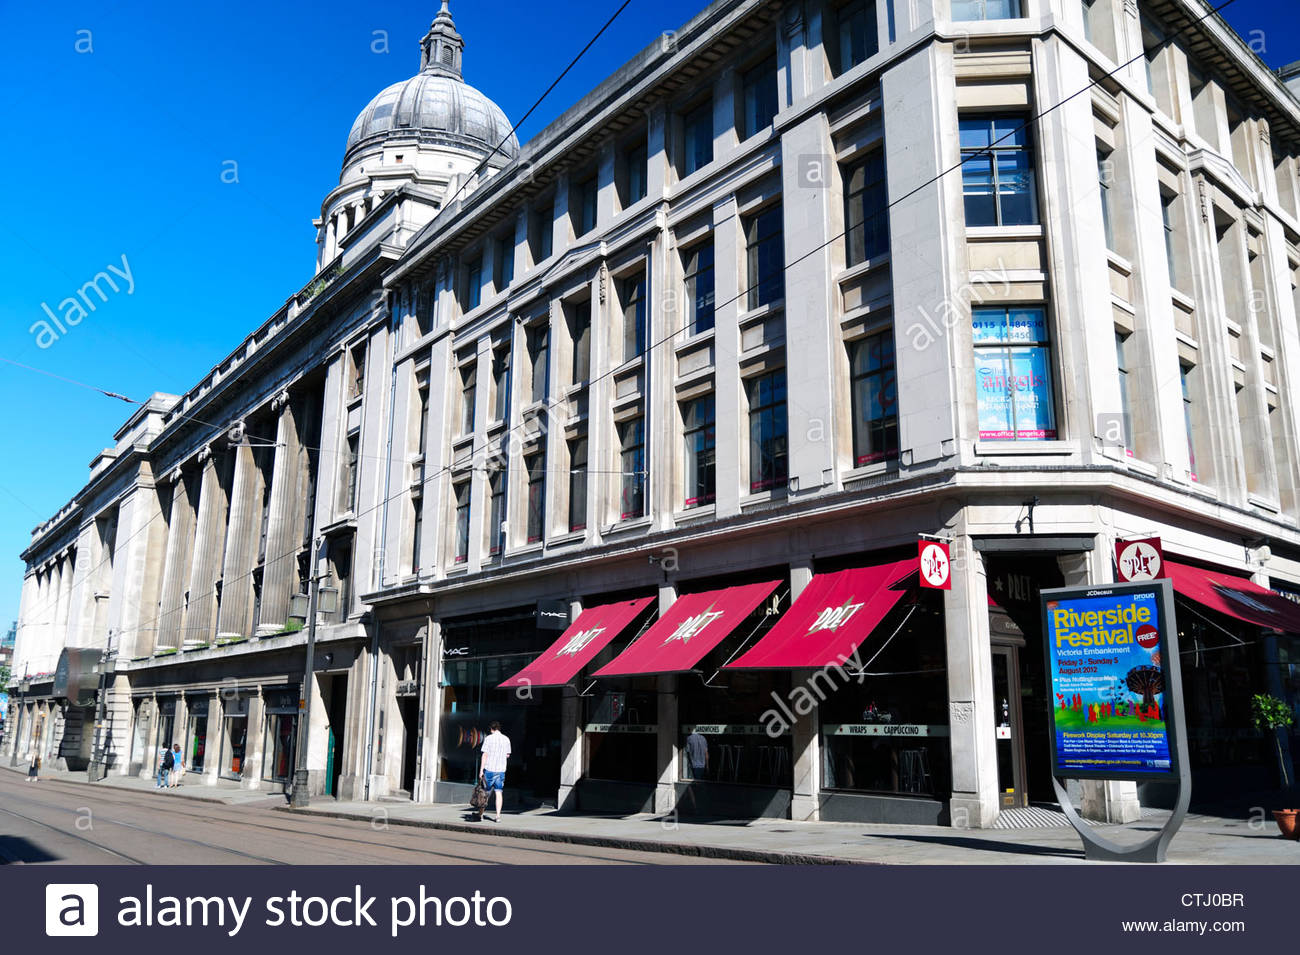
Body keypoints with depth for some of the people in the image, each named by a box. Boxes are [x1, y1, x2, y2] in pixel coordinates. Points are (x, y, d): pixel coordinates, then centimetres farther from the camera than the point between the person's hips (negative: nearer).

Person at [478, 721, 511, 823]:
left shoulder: (489, 738, -5)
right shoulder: (506, 739, 5)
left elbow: (485, 755, -8)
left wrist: (481, 770, -5)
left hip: (489, 768, -2)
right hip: (501, 769, 2)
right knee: (498, 792, 3)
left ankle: (481, 813, 20)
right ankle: (498, 815, -4)